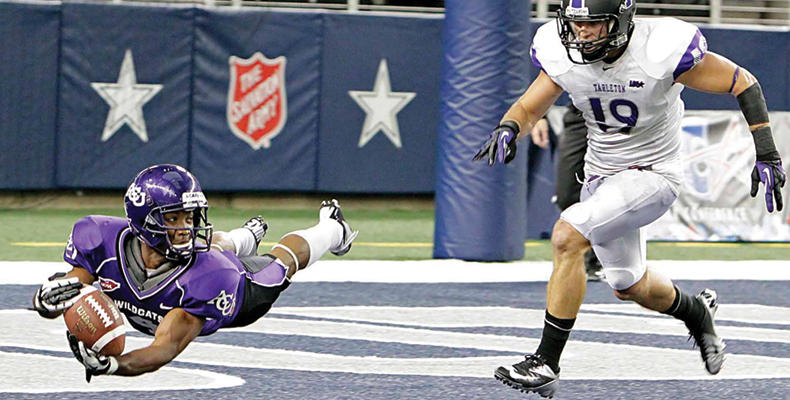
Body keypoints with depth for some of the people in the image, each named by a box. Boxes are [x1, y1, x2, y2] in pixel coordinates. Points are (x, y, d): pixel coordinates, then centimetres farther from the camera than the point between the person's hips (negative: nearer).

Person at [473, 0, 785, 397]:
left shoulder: (660, 50, -26)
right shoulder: (561, 55, -13)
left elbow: (743, 82, -15)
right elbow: (528, 108, 1)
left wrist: (767, 154, -17)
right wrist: (508, 128, -23)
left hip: (652, 175, -6)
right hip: (601, 174, 6)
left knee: (567, 237, -26)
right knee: (629, 287, 21)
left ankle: (546, 363, -20)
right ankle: (696, 312, 54)